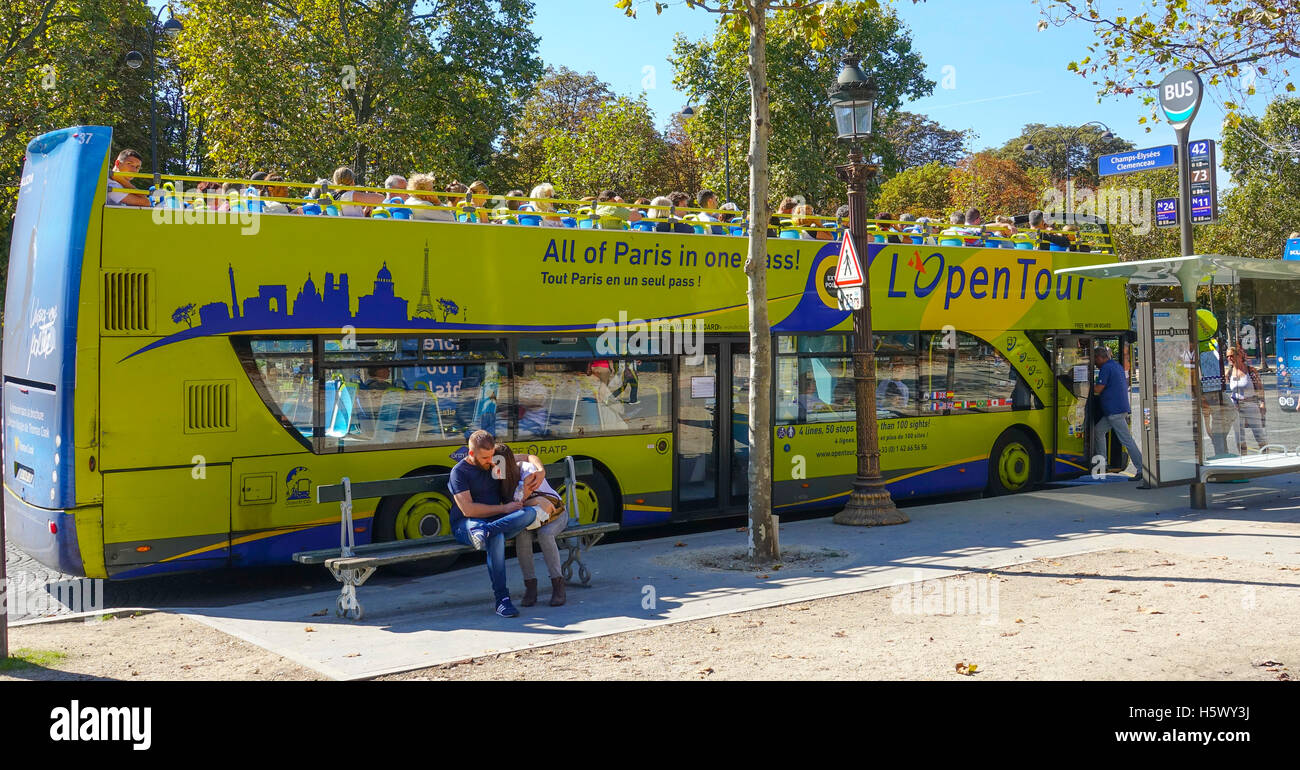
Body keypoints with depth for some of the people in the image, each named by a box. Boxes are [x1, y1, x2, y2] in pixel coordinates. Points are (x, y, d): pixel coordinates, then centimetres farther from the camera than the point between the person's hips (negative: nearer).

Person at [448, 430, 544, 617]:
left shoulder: (494, 463, 14)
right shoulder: (459, 472, -4)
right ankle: (502, 599, -38)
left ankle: (485, 531, -40)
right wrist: (504, 508, -13)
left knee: (530, 512, -23)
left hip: (497, 520, 5)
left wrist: (540, 471, 3)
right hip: (466, 525, -5)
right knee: (496, 537, -40)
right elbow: (468, 509, -14)